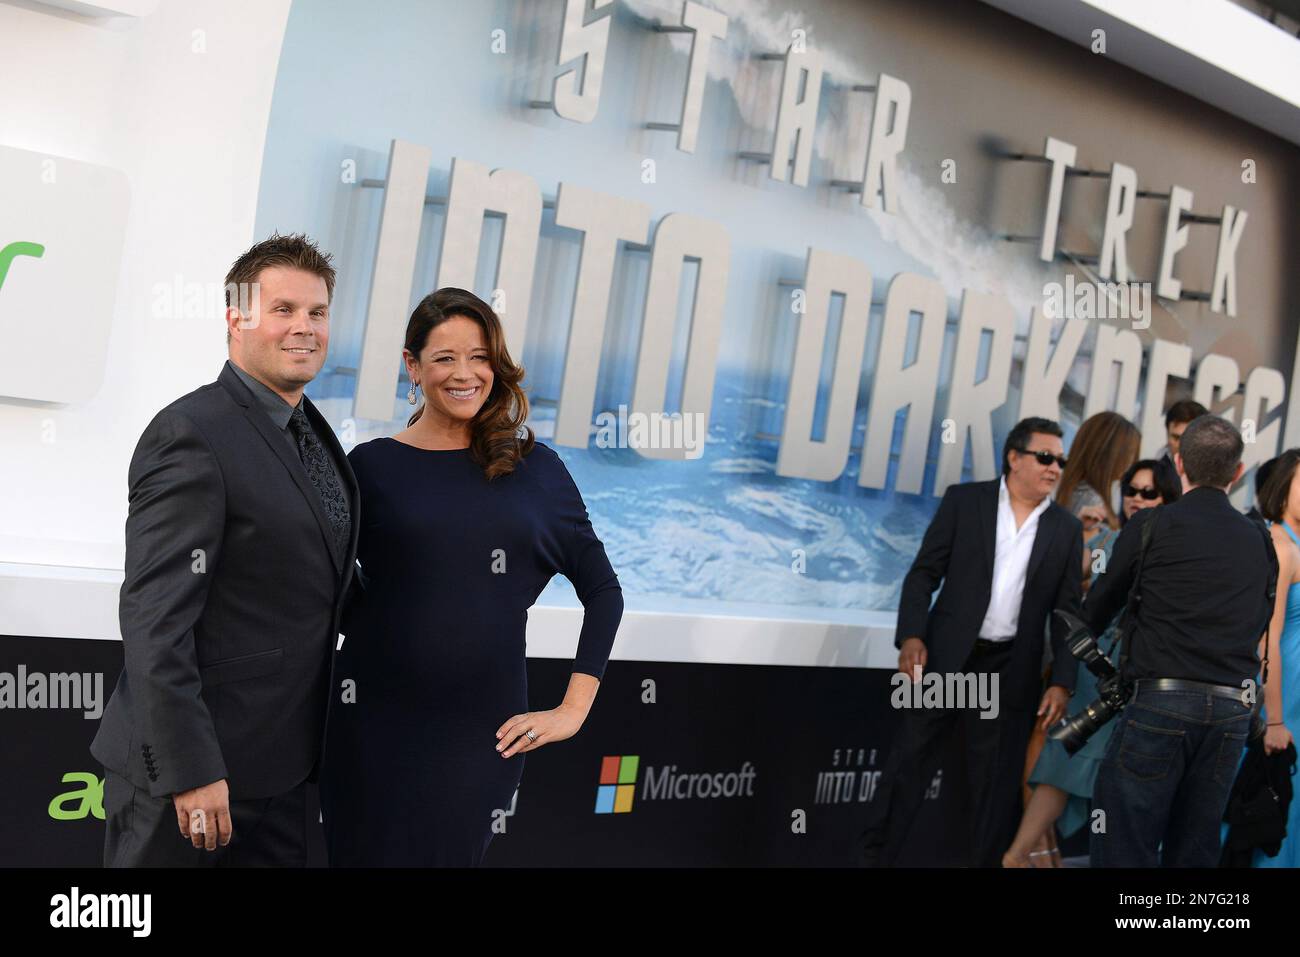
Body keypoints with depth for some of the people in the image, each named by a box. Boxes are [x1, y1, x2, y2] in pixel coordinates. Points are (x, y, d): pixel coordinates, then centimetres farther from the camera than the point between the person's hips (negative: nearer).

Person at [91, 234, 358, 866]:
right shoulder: (192, 435, -16)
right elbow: (153, 618, -21)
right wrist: (189, 770, -24)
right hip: (189, 766, -8)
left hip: (281, 767, 8)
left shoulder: (311, 432, 12)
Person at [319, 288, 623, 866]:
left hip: (484, 732, 1)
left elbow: (603, 591, 7)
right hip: (376, 726, 0)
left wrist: (572, 710, 2)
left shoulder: (534, 468, 3)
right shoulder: (371, 466, 2)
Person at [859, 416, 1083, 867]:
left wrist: (1062, 681, -1)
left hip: (1011, 670, 2)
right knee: (907, 762, 2)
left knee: (997, 781, 6)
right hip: (945, 658, -2)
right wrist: (911, 636, -14)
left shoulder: (1066, 529, 7)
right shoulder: (964, 500, 1)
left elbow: (1067, 610, 7)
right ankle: (874, 856, 11)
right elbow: (924, 573, -1)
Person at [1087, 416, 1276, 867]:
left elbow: (1100, 606, 9)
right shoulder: (1260, 541, 12)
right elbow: (1259, 623, 17)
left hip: (1161, 699, -4)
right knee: (1195, 850, 11)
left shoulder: (1152, 524, 0)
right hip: (1233, 710, 5)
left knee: (1124, 847, -2)